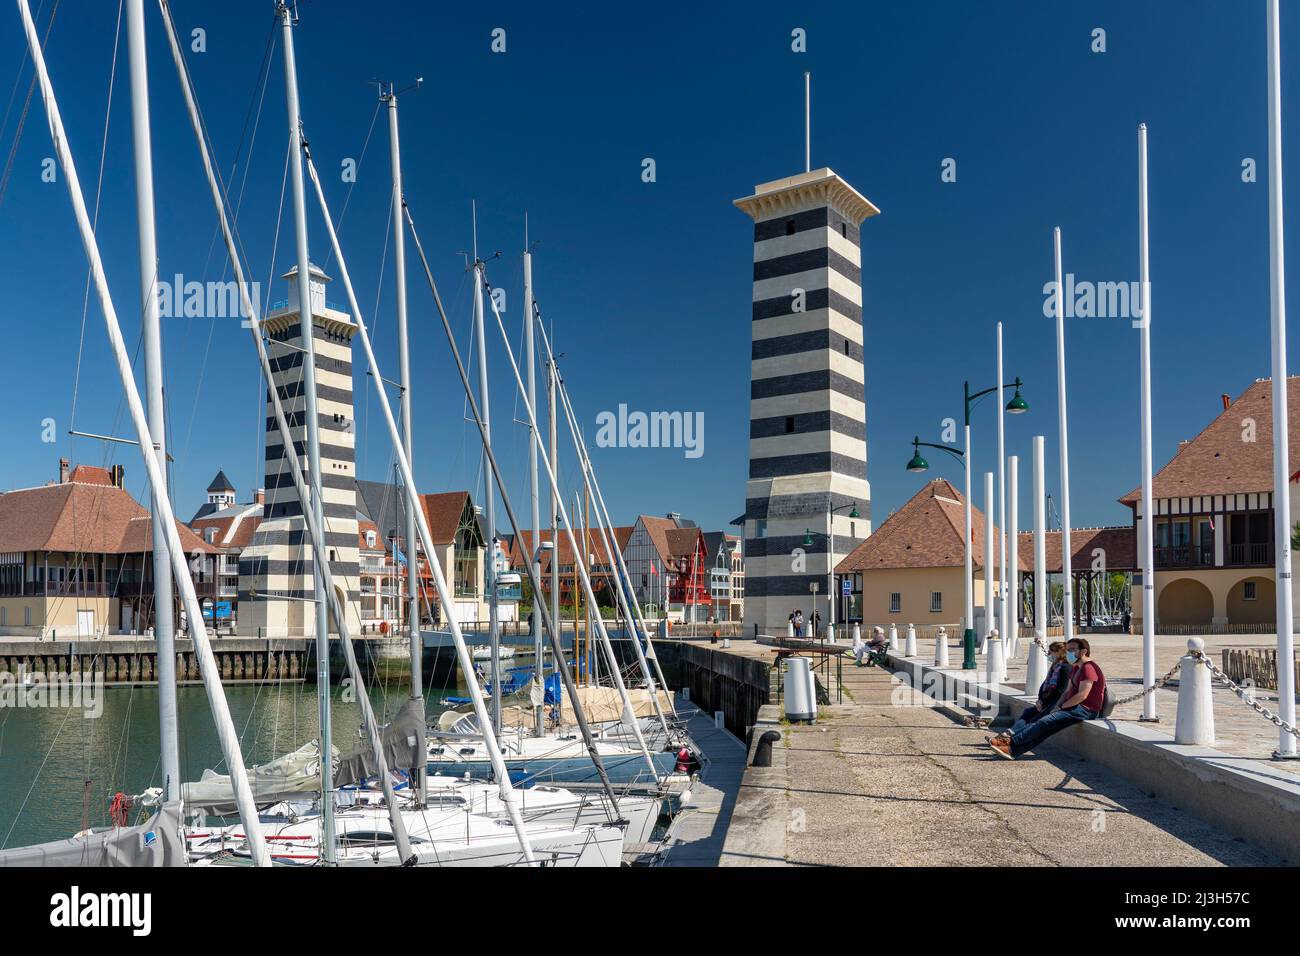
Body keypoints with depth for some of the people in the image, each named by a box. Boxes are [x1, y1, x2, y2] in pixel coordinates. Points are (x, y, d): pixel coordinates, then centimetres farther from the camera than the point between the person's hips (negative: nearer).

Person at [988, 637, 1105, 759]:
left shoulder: (1088, 668, -13)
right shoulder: (1076, 668, 21)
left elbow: (1082, 695, -20)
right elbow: (1068, 692, 20)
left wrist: (1061, 707, -12)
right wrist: (1058, 707, 3)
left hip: (1085, 711, -9)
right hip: (1076, 708, 9)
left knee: (1046, 722, -20)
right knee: (1043, 722, -6)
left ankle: (1011, 742, -22)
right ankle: (1012, 750, -17)